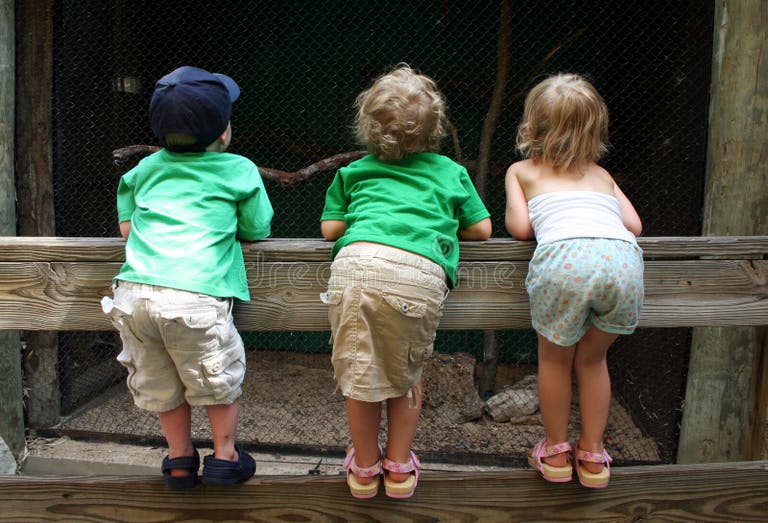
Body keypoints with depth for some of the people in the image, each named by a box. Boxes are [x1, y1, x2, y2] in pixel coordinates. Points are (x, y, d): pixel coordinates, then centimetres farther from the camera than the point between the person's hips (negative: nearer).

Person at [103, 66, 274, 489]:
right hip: (195, 296, -4)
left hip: (133, 295, 5)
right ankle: (225, 456, 29)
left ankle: (179, 459, 35)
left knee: (161, 383, 22)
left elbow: (126, 227, 24)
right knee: (220, 378, 18)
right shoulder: (239, 170, 7)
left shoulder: (148, 167, 19)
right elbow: (257, 232, 13)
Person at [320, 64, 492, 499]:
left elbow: (331, 228, 24)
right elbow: (482, 229, 28)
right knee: (406, 376, 19)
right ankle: (399, 469, 33)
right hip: (421, 274, 0)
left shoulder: (356, 171, 29)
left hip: (357, 263, 1)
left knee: (360, 372, 16)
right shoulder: (450, 171, 28)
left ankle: (365, 469, 34)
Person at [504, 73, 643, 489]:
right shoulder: (602, 174, 35)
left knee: (555, 359, 20)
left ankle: (555, 452, 33)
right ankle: (592, 455, 33)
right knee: (593, 359, 24)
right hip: (621, 258, 3)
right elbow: (634, 225, 26)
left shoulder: (521, 170, 26)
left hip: (564, 258, -3)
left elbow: (520, 228, 14)